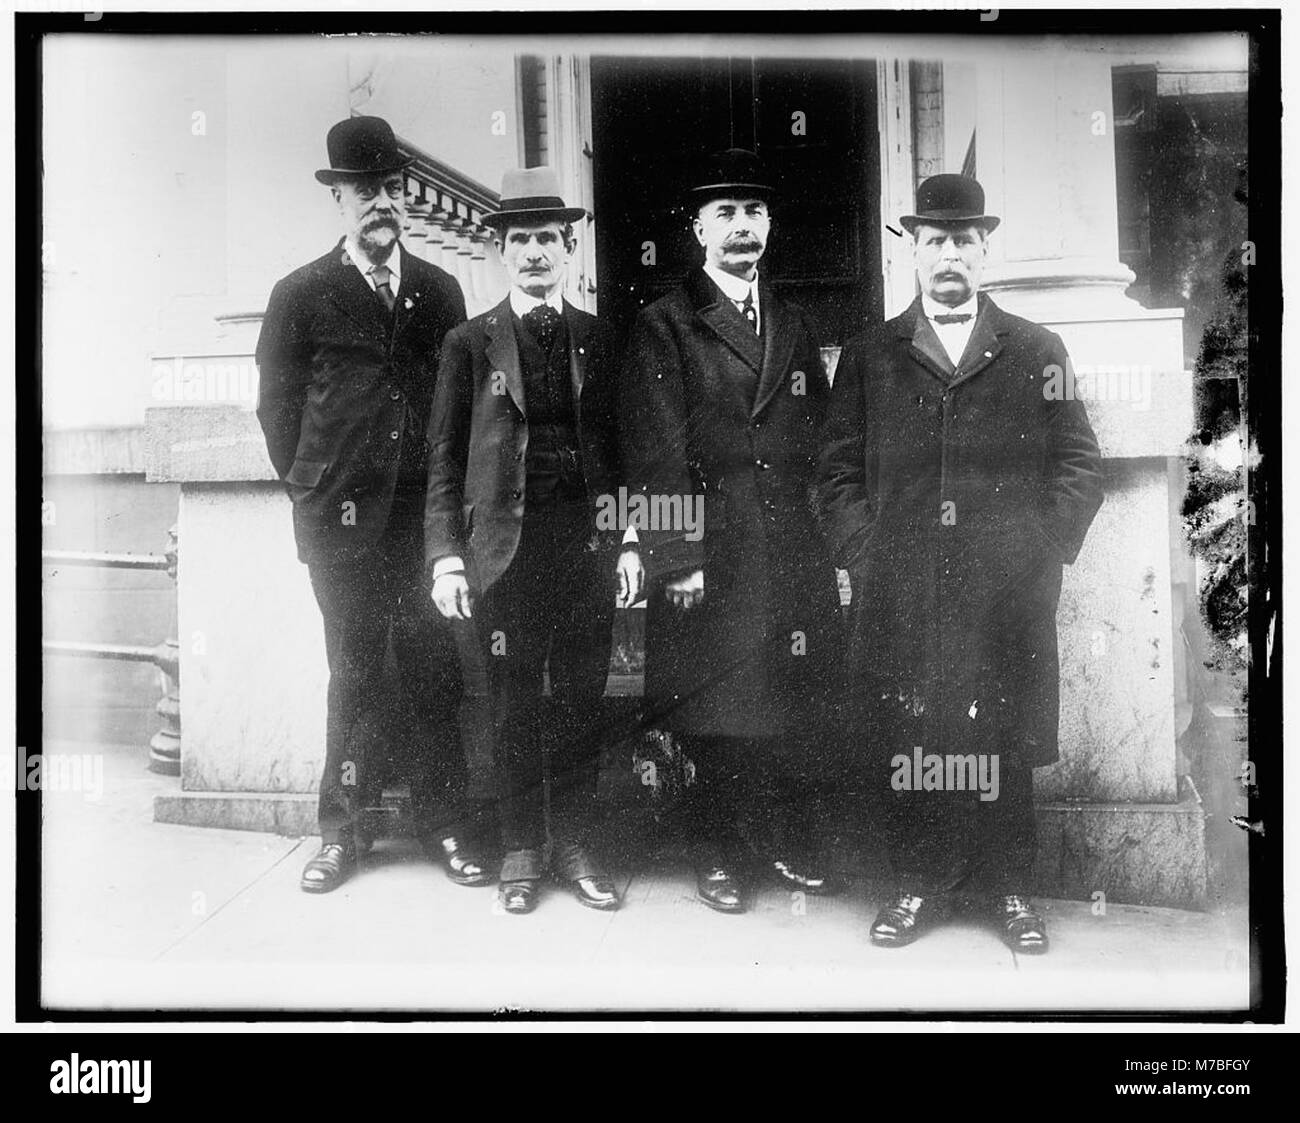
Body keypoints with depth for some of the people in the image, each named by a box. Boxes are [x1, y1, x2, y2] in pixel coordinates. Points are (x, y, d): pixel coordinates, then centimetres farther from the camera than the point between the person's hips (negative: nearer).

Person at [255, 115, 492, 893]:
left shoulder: (439, 291, 10)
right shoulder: (302, 296, 3)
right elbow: (278, 406, 7)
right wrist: (316, 491, 6)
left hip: (427, 511, 2)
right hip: (342, 518, -1)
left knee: (436, 669, 1)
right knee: (355, 674, 3)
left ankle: (443, 817, 13)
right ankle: (342, 829, 16)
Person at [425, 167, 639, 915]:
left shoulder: (601, 340, 10)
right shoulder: (471, 343, 4)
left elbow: (620, 445, 11)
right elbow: (445, 456, 3)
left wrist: (629, 540, 3)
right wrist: (446, 555, -4)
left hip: (587, 544, 2)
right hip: (505, 547, -1)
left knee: (583, 701, 6)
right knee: (516, 705, 6)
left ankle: (575, 845, 20)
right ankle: (523, 849, 20)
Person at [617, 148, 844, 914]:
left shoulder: (795, 327, 18)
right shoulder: (664, 327, 2)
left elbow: (822, 444, 15)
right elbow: (656, 454, -5)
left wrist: (837, 551, 7)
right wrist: (677, 559, -12)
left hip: (797, 557, 4)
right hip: (709, 556, -4)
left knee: (801, 718, 6)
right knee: (716, 720, 2)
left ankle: (789, 843, 23)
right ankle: (719, 853, 19)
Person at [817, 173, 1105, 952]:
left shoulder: (1037, 353, 10)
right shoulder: (868, 357, 11)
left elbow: (1081, 469, 9)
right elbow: (840, 473, 9)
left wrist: (1042, 557, -1)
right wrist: (868, 562, -2)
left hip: (1008, 601, 0)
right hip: (899, 599, 1)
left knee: (1005, 747, 3)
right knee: (909, 744, 3)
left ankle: (1011, 890, 19)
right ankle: (922, 885, 18)